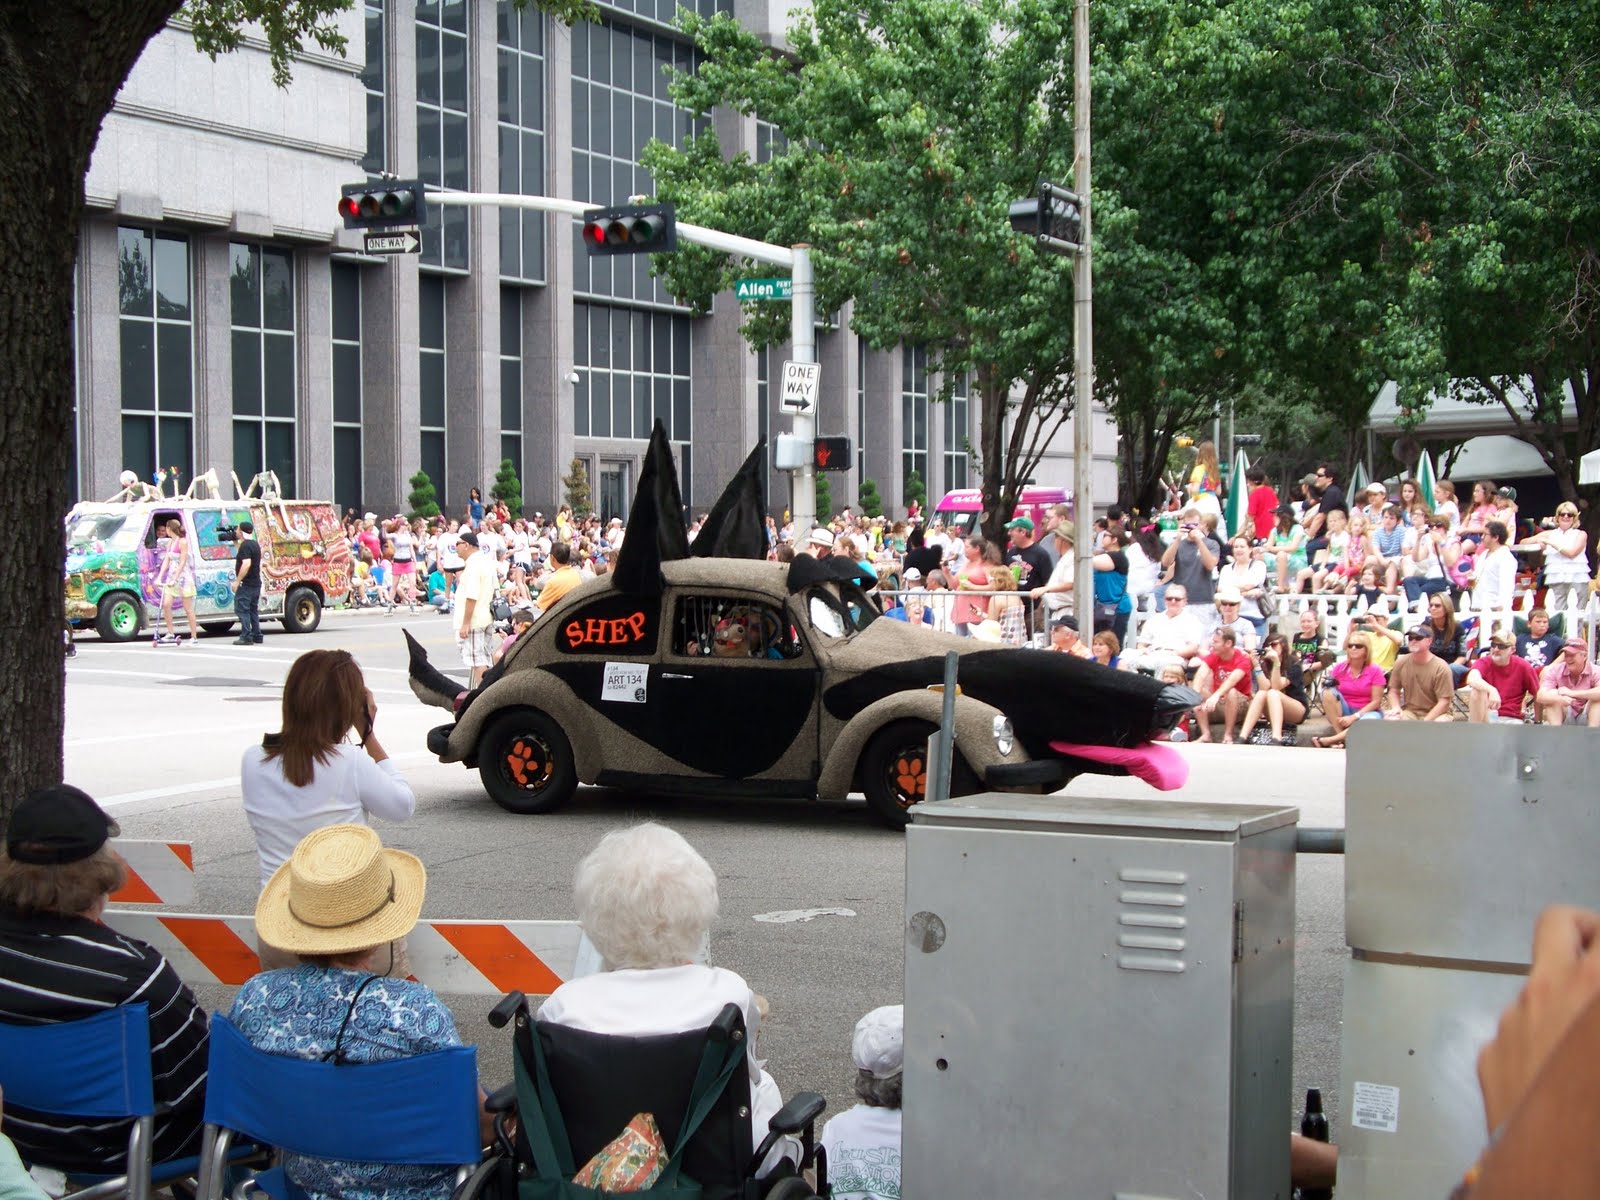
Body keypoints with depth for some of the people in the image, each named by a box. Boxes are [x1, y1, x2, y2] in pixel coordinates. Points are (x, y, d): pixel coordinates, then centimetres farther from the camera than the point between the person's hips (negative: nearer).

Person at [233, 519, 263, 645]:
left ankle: (246, 637, -13)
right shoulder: (255, 544, 14)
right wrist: (237, 544, 18)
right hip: (256, 583, 9)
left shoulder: (245, 545, -15)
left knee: (242, 609, -8)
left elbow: (246, 564, -26)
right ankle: (256, 636, 15)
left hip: (246, 584, -9)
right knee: (253, 610, 14)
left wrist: (237, 580, -24)